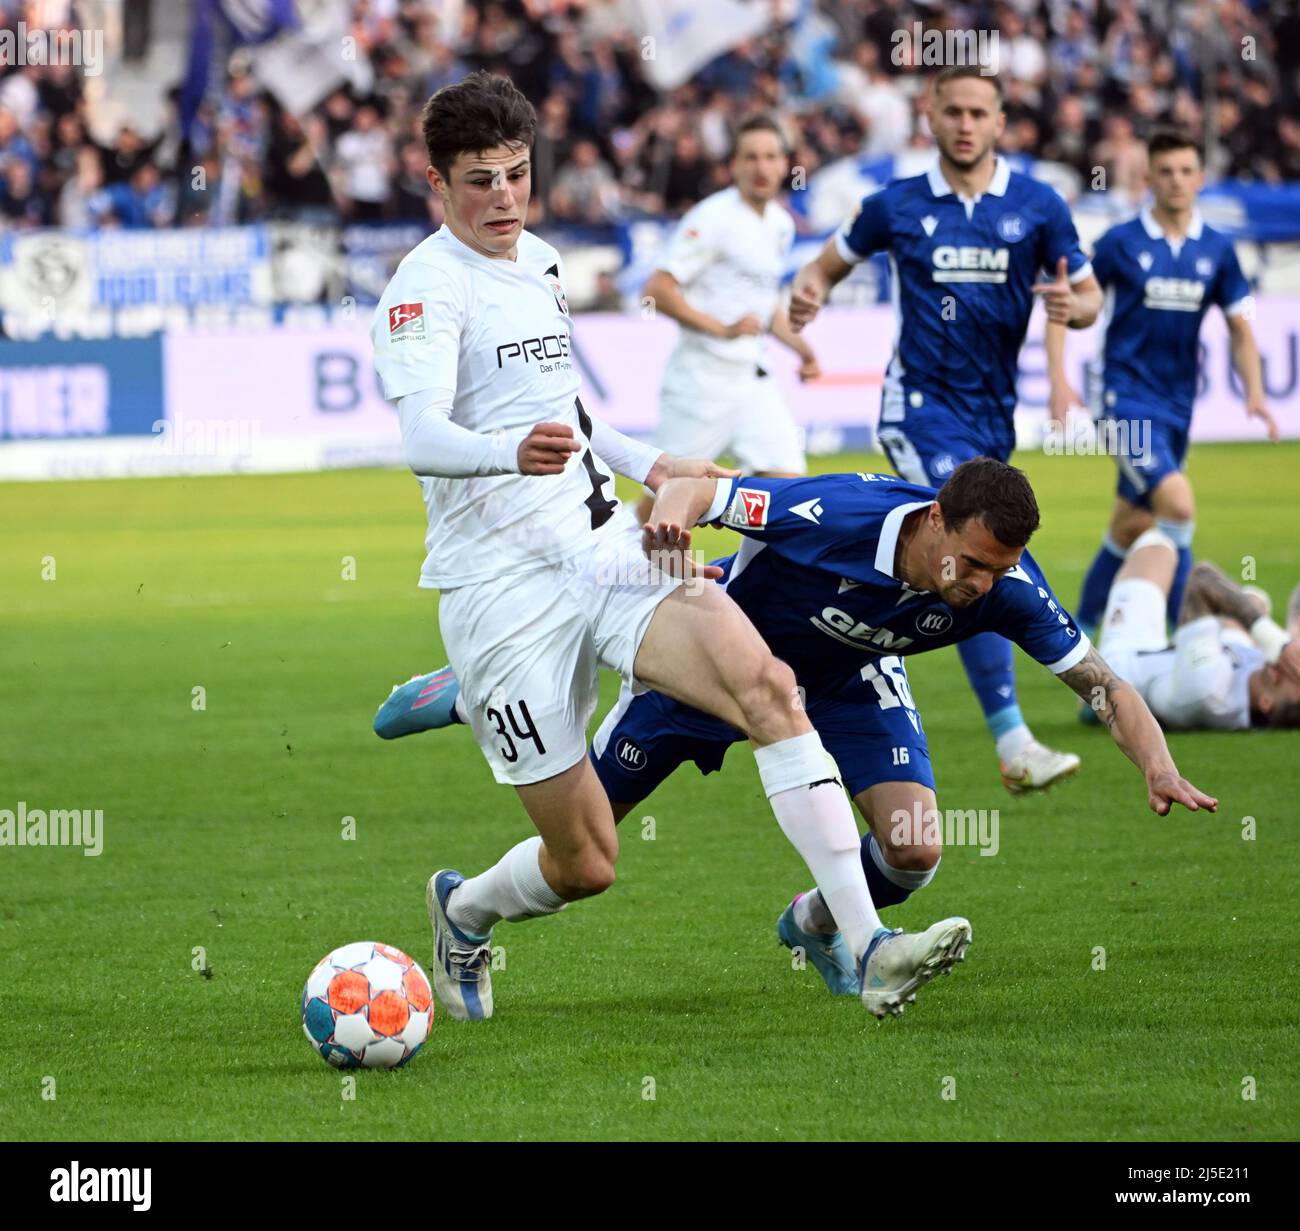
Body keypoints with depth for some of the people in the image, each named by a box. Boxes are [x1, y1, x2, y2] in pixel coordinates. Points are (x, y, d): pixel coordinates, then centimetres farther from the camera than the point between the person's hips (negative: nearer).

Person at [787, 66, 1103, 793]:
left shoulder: (1038, 206, 2)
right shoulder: (898, 206, 0)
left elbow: (1089, 296, 6)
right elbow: (831, 265, 13)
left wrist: (1072, 306, -18)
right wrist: (808, 295, -10)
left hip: (993, 410, 4)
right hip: (923, 402, -4)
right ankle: (1015, 745, -24)